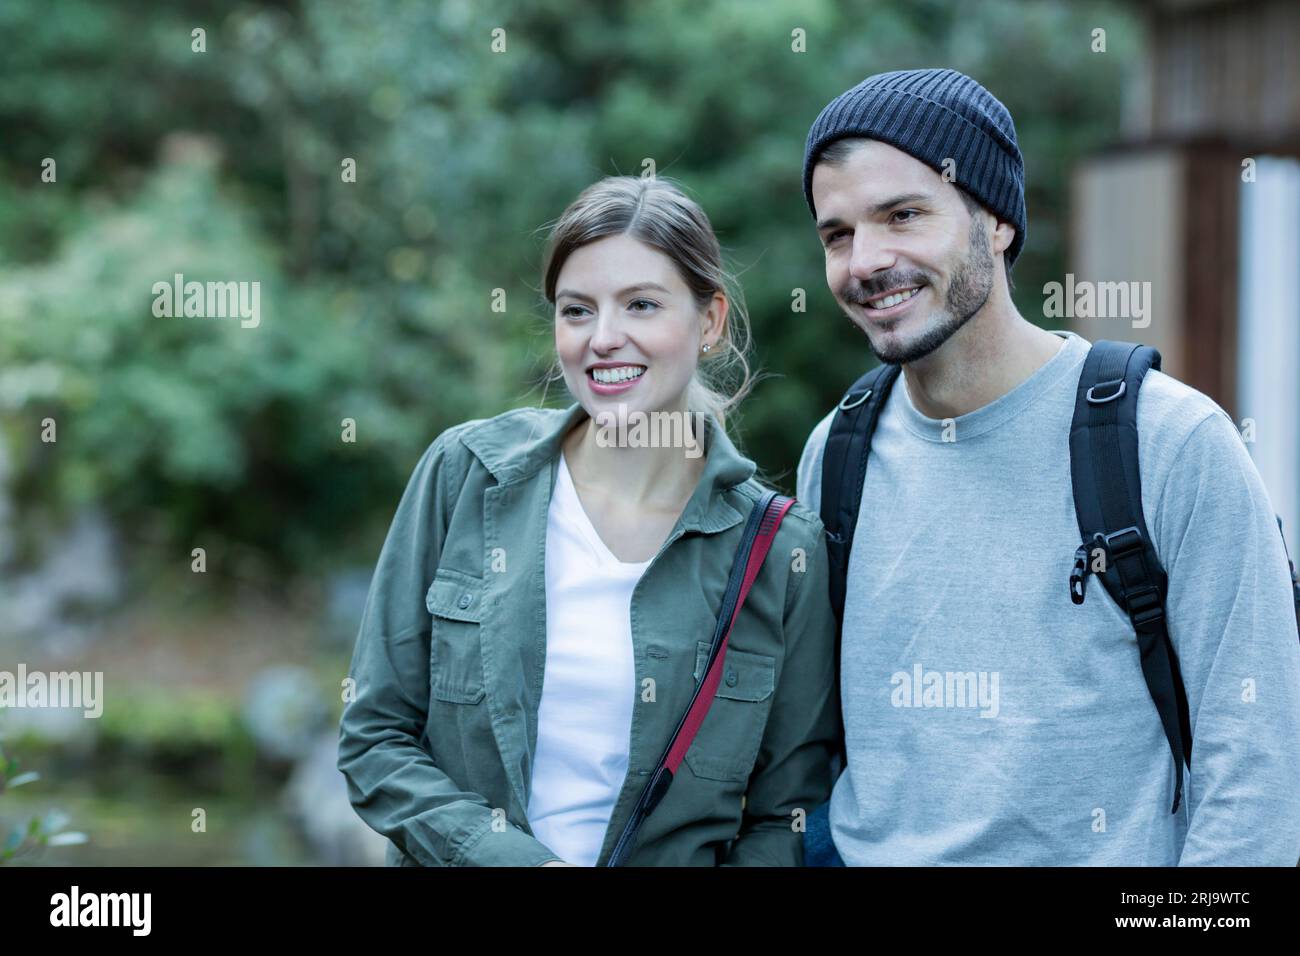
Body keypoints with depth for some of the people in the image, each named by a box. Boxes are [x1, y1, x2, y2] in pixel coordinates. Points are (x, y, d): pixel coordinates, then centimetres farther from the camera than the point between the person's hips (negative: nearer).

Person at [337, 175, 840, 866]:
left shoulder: (786, 554, -10)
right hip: (468, 858, 1)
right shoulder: (464, 473, -8)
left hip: (673, 859, 0)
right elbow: (375, 738, -7)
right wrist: (517, 859, -19)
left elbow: (785, 817, -3)